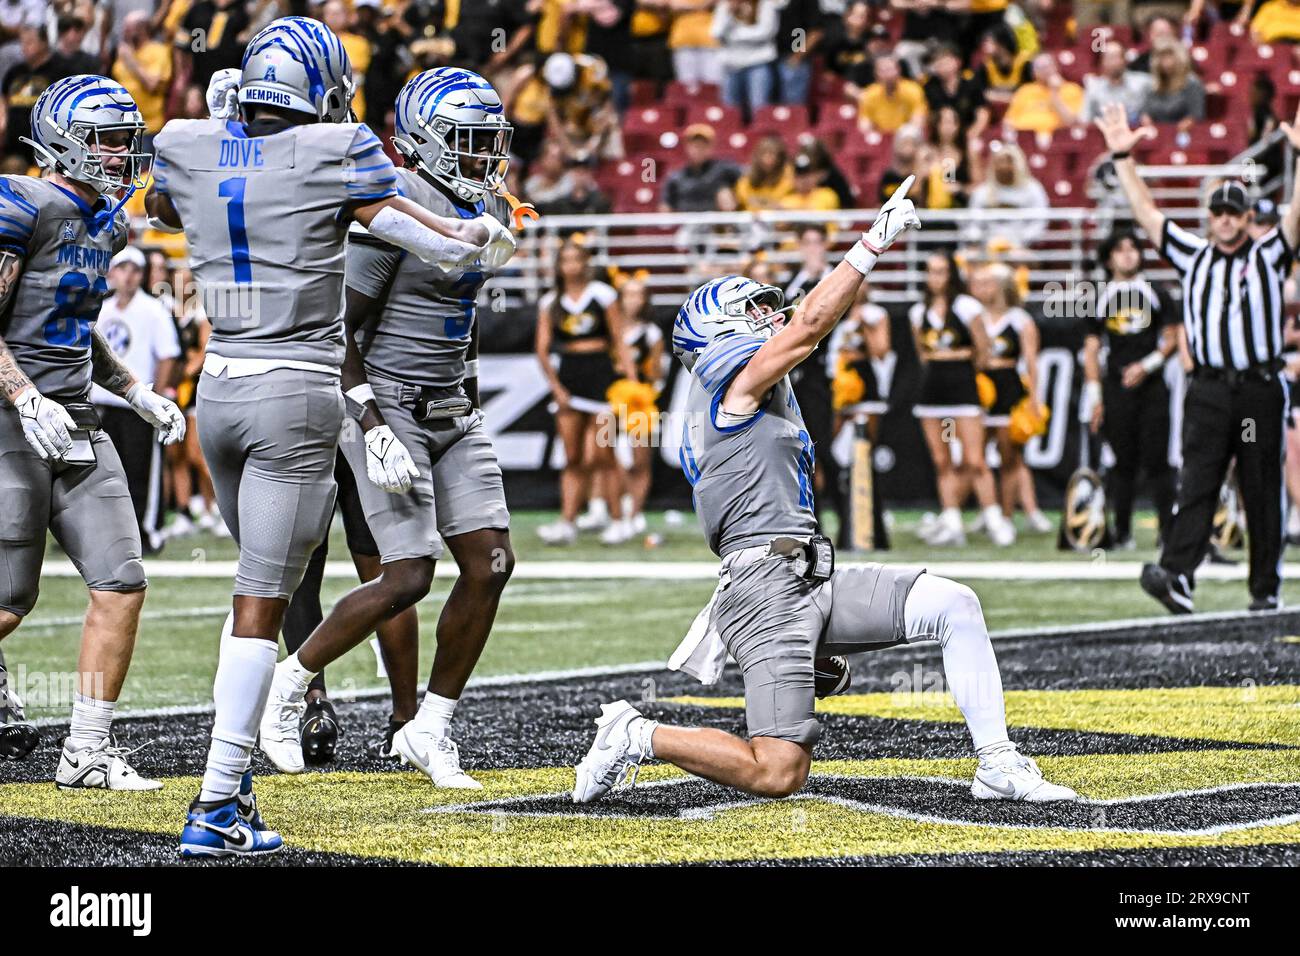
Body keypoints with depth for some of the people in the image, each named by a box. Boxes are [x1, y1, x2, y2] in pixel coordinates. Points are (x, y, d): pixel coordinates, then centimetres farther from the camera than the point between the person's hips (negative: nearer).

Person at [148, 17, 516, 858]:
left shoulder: (188, 149, 2)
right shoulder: (337, 154, -11)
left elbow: (162, 212, 27)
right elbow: (439, 244, 0)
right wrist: (487, 234, 21)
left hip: (220, 387, 5)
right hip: (298, 396, -5)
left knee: (265, 580, 23)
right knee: (262, 603, -5)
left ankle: (236, 767, 23)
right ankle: (217, 808, -8)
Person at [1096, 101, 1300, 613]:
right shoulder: (1193, 254, 14)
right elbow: (1146, 212, 12)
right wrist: (1123, 158, 5)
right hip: (1209, 390, 2)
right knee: (1196, 483, -9)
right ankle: (1177, 577, -23)